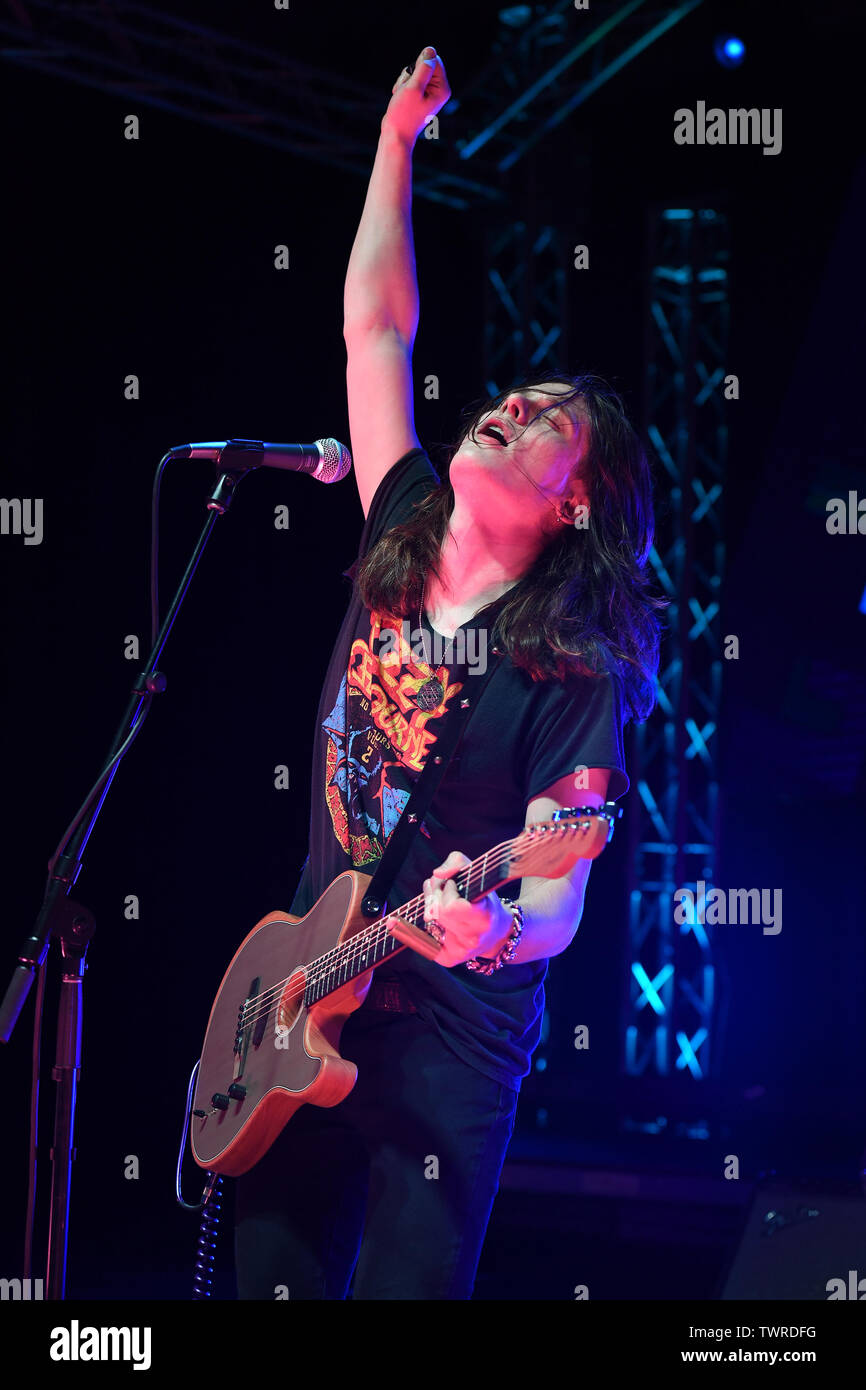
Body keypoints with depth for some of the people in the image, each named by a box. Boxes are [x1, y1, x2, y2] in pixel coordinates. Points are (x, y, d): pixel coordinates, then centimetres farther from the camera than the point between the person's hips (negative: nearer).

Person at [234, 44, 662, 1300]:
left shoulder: (572, 674, -10)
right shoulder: (401, 546, 6)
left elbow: (560, 901, -16)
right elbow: (376, 326, 12)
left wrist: (498, 927, -39)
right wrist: (398, 137, 15)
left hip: (447, 1042, -5)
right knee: (275, 1284, 7)